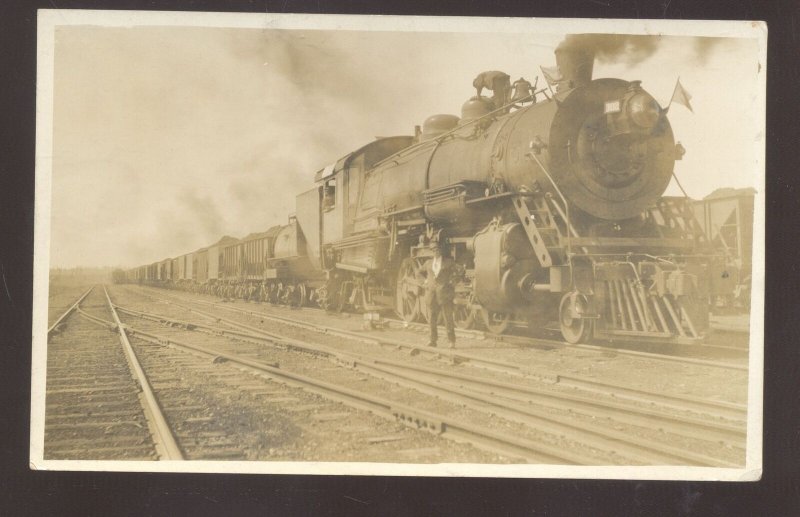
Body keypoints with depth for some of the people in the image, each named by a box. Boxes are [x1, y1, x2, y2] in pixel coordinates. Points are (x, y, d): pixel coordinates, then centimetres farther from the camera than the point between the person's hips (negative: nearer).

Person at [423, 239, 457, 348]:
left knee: (448, 318, -6)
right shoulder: (428, 263, 14)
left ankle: (451, 341, -3)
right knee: (432, 319, 5)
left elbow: (454, 274, 5)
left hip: (444, 293, -4)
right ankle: (433, 340, 13)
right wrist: (425, 281, 15)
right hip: (431, 293, 4)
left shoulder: (449, 262, 5)